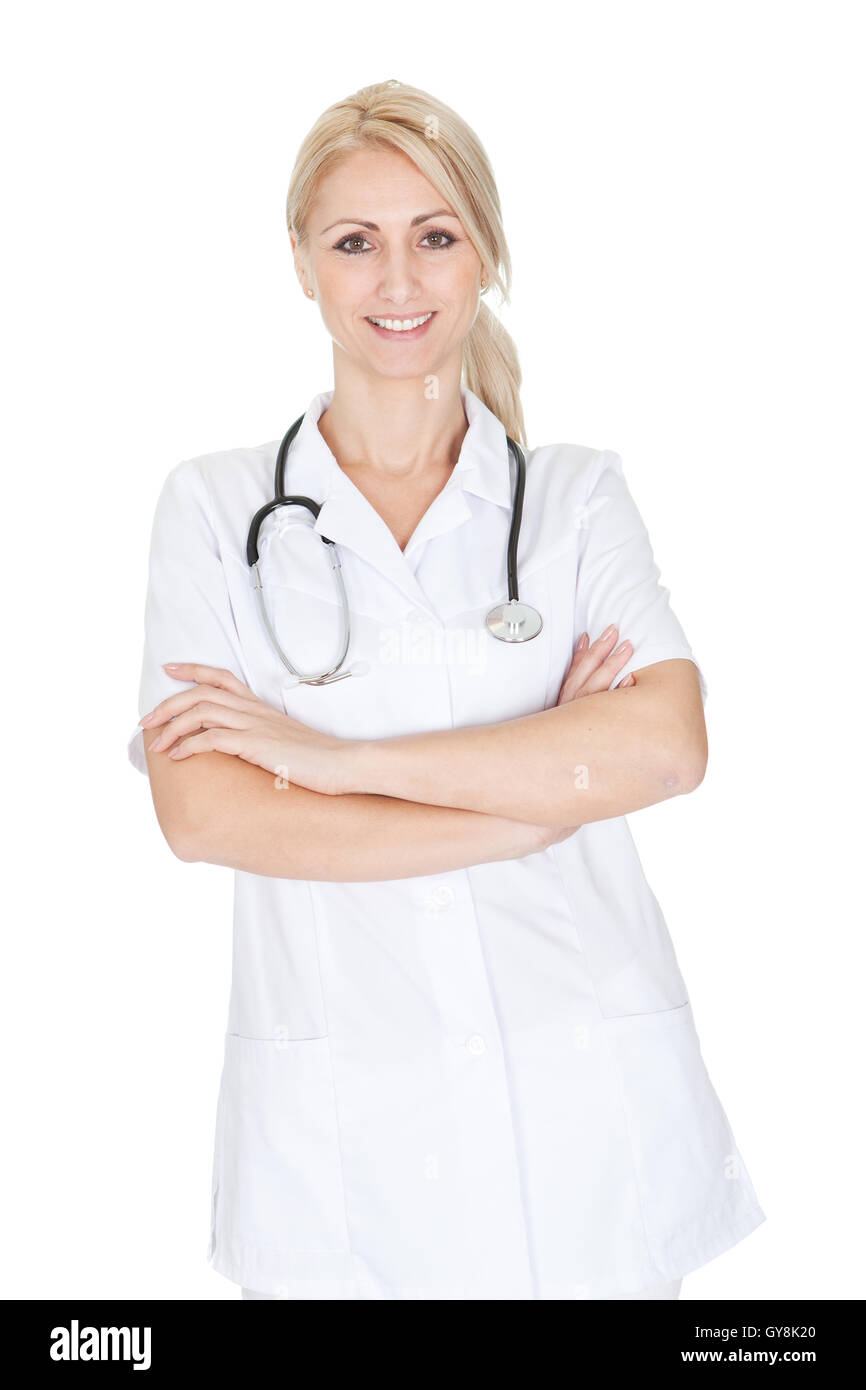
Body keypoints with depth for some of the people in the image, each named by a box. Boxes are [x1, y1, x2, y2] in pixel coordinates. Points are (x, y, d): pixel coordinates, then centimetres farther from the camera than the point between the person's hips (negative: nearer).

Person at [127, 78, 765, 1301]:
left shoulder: (578, 494, 5)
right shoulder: (214, 504, 2)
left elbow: (666, 745, -11)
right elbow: (202, 814, -9)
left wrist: (336, 756, -15)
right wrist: (540, 796, -11)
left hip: (582, 1104, 1)